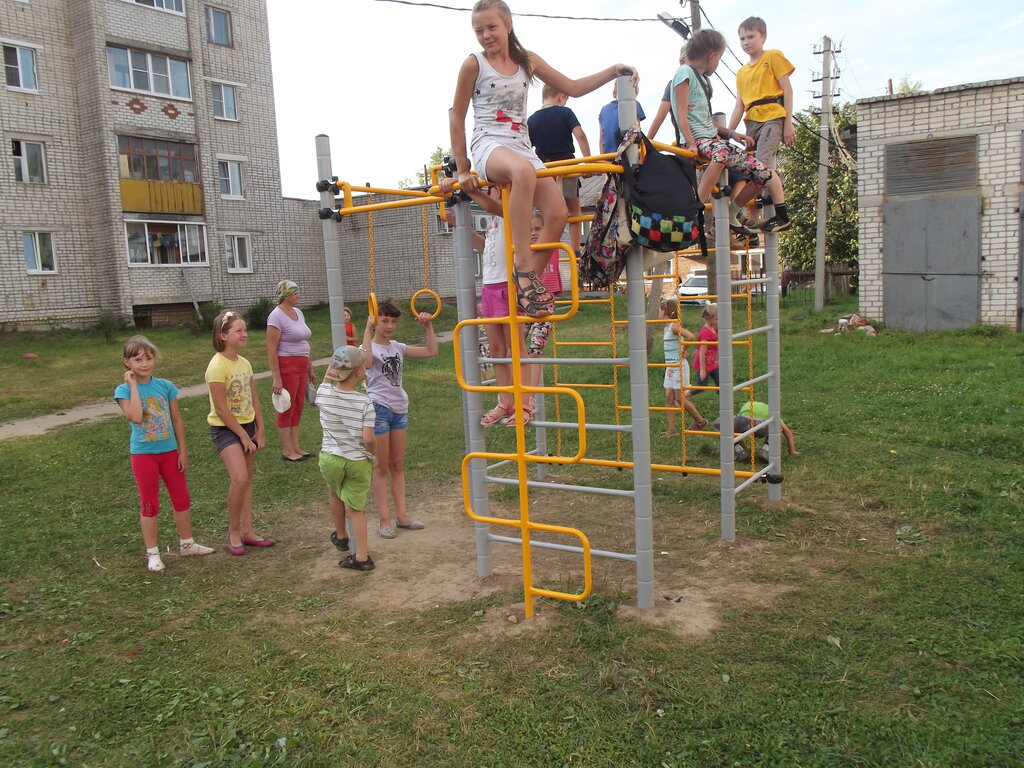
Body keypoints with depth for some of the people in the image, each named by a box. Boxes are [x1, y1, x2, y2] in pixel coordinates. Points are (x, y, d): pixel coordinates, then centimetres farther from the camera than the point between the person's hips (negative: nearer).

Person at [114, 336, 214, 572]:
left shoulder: (165, 386, -3)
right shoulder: (124, 390, -10)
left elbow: (177, 420, 2)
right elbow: (135, 417, -28)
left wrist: (183, 452, 1)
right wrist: (133, 386, -22)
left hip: (169, 451, 3)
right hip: (143, 454, -3)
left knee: (182, 499, 12)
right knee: (149, 504, 7)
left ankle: (186, 543, 29)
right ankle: (152, 553, 20)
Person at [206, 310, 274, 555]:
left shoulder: (244, 363, 5)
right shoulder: (217, 365, -17)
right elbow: (221, 409, -18)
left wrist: (260, 431, 4)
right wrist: (243, 436, -14)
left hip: (247, 426, 8)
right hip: (225, 428, -7)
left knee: (246, 480, 10)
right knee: (240, 478, -20)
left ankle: (247, 531, 19)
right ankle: (233, 531, -1)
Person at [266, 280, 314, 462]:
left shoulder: (298, 312, 13)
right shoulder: (277, 316, -12)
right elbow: (271, 349, -16)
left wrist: (310, 368, 19)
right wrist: (276, 378, -19)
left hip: (301, 367, 8)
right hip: (286, 366, -8)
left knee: (297, 408, 12)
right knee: (287, 409, -1)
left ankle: (296, 448, 20)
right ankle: (287, 451, 8)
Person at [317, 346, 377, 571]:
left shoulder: (324, 394, -7)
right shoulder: (363, 402, -18)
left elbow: (326, 382, 19)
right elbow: (368, 438, -21)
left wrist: (333, 364, 20)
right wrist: (372, 450, -3)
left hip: (330, 458, 3)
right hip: (358, 462, -2)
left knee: (334, 493, 30)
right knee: (355, 508, 10)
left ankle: (341, 536, 47)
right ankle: (361, 556, 10)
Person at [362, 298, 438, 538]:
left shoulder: (398, 347, 9)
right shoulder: (370, 347, -8)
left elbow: (431, 351, 6)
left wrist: (428, 325, 1)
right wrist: (368, 329, -30)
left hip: (400, 408, 6)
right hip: (379, 409, -6)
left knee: (397, 465, 12)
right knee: (381, 467, 1)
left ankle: (401, 515, 19)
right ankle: (384, 520, 8)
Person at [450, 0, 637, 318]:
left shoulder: (527, 61, 14)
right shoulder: (474, 64, 1)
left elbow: (572, 88, 17)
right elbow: (457, 116, 5)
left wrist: (613, 71, 6)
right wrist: (462, 169, 1)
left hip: (521, 147, 6)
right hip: (489, 145, -5)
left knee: (558, 213, -18)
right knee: (523, 171, -42)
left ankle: (524, 288, -6)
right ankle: (524, 270, -40)